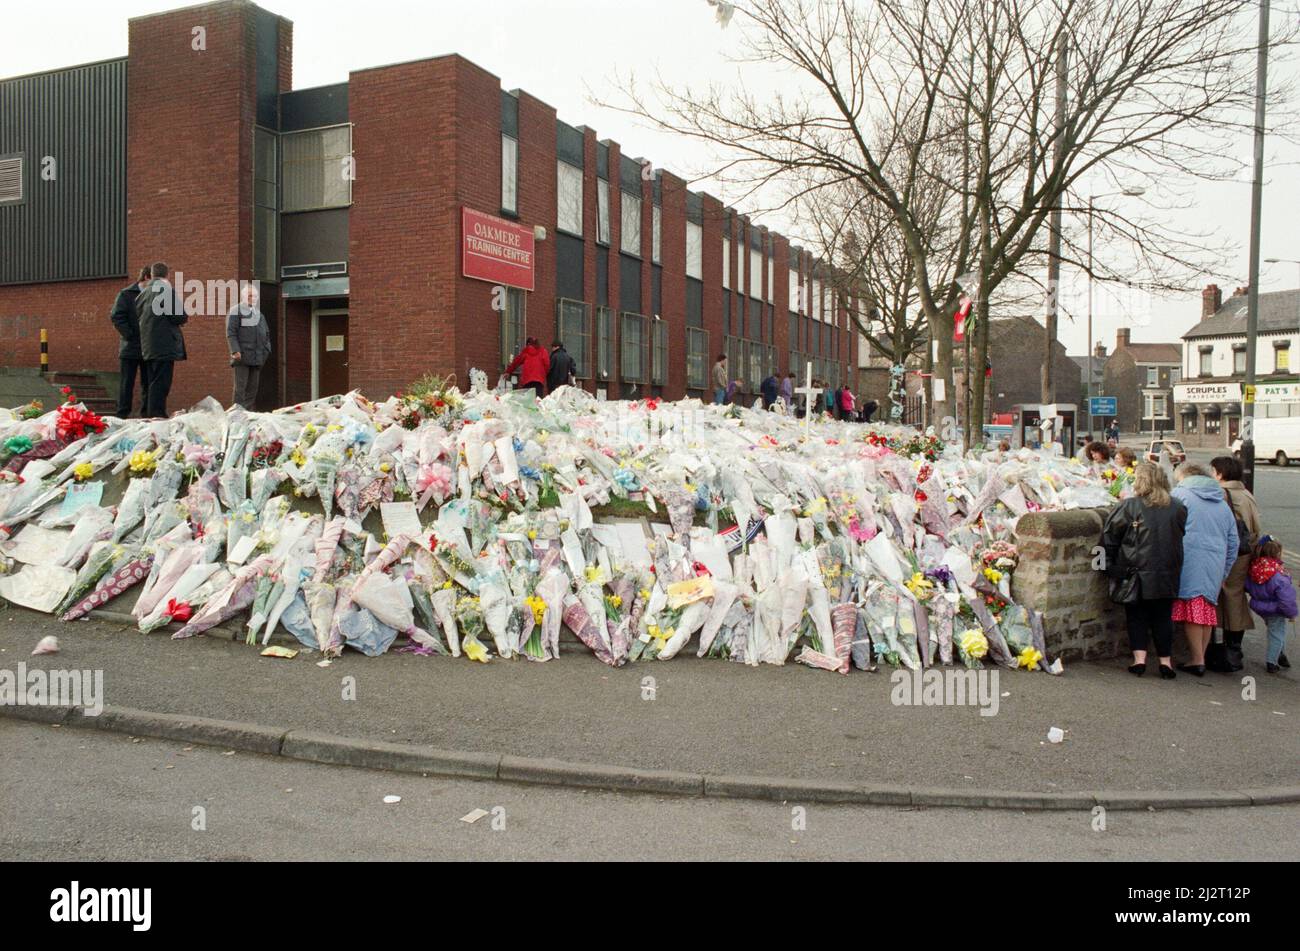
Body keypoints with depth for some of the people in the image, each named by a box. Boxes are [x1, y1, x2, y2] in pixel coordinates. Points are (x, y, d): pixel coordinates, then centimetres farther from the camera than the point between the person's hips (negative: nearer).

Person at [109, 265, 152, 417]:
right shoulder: (126, 294, 1)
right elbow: (116, 317, -6)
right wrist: (130, 336, -12)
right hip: (130, 348, -3)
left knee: (148, 384, 6)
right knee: (127, 384, 0)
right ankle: (122, 416, 3)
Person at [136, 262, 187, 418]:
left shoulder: (143, 293, 13)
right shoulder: (167, 289, -9)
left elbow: (137, 316, 15)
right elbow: (179, 316, -15)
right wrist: (182, 320, 6)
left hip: (147, 346, 7)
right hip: (165, 345, -7)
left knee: (152, 383, 15)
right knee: (161, 383, -8)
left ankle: (148, 415, 18)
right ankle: (156, 415, -11)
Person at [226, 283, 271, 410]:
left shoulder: (259, 313, 21)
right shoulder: (235, 311, 0)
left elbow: (266, 333, 23)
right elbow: (231, 333, -8)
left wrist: (267, 350, 11)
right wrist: (235, 350, -17)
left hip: (257, 357, 7)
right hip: (242, 356, -7)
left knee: (253, 388, 7)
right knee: (240, 386, -8)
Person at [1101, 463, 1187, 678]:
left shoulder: (1129, 507, -10)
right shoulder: (1179, 508, 1)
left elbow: (1109, 538, -5)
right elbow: (1183, 537, 12)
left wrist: (1111, 567, 6)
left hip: (1136, 574, -3)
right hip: (1167, 577, 3)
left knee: (1136, 616, 8)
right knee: (1163, 617, 12)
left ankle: (1139, 658, -1)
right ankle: (1165, 661, 14)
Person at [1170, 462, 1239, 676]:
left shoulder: (1180, 494, 3)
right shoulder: (1223, 504, 19)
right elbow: (1233, 543, 21)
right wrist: (1223, 574, 25)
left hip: (1189, 562, -5)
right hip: (1215, 567, 5)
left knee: (1192, 610, -2)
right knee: (1207, 610, 11)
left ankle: (1197, 660, -2)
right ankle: (1200, 657, 16)